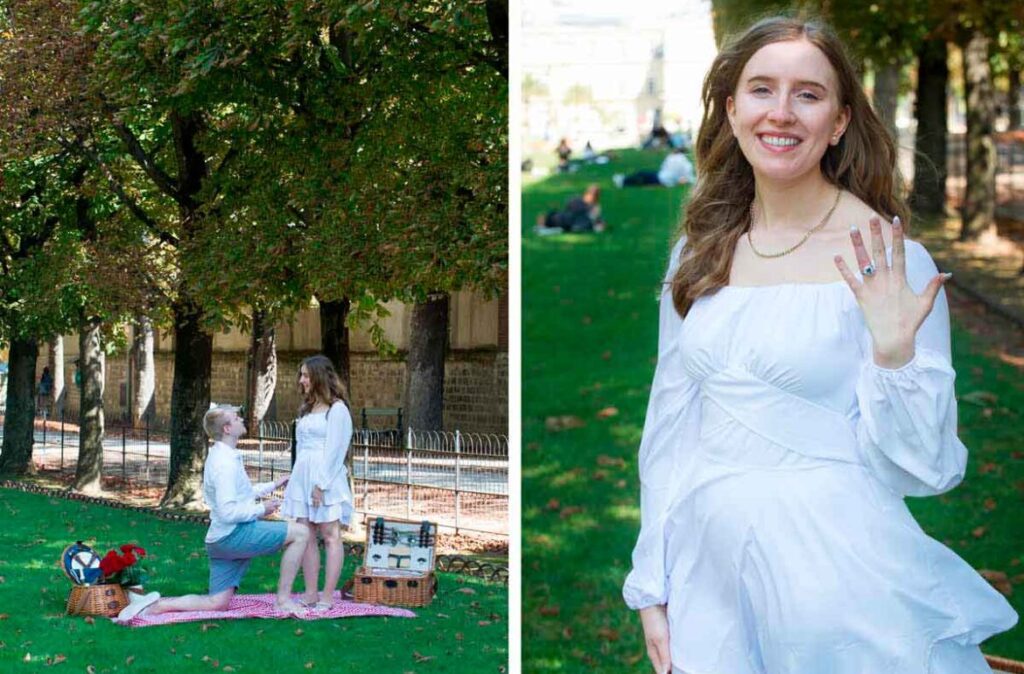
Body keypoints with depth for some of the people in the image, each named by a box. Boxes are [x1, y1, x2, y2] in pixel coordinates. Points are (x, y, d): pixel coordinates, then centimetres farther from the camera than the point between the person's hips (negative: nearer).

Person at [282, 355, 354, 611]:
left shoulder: (337, 408, -6)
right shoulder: (306, 409, 18)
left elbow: (334, 450, -11)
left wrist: (321, 484, -15)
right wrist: (298, 477, 8)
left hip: (326, 477, -8)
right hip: (302, 475, 8)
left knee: (330, 535, -4)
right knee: (305, 536, 4)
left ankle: (328, 597, -5)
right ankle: (310, 594, 7)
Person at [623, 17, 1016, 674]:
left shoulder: (888, 261, -10)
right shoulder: (699, 251, 4)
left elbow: (921, 467, -10)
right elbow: (670, 425, 9)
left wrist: (894, 351, -26)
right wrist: (652, 587, 8)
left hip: (838, 566, -4)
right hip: (710, 566, 4)